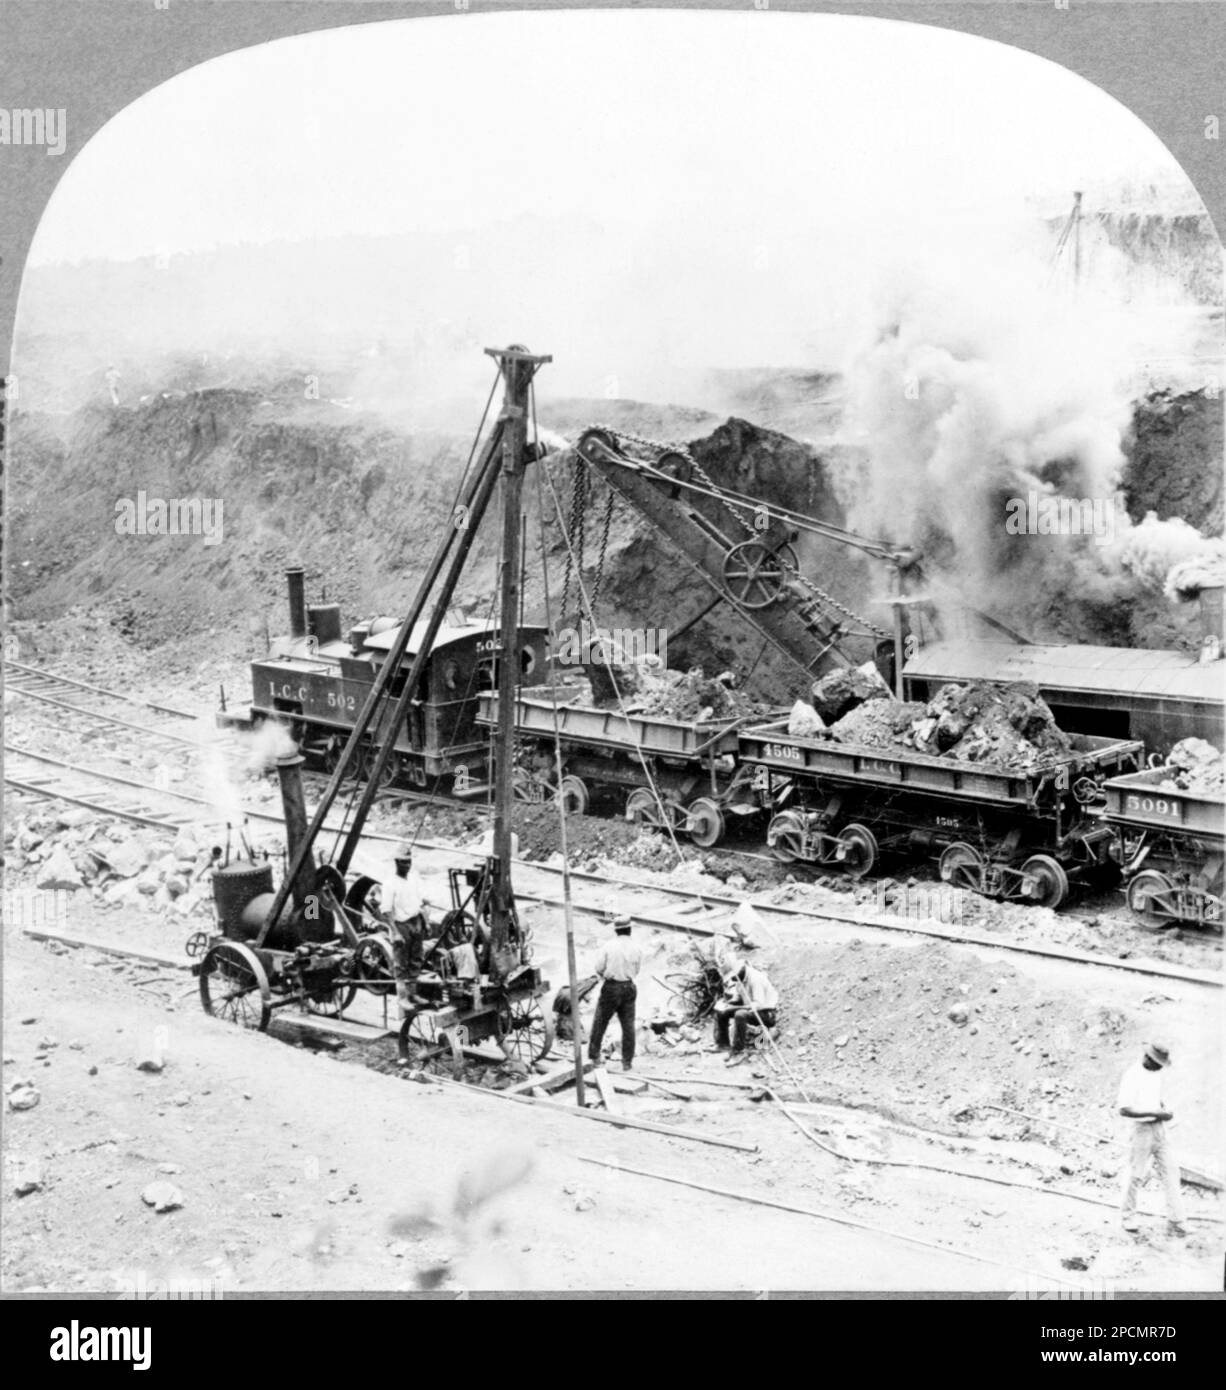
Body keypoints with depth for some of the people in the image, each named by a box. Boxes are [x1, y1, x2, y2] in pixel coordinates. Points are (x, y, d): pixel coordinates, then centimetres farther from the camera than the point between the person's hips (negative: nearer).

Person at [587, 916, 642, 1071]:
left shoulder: (609, 946, -11)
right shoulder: (636, 949, -4)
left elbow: (598, 967, -9)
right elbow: (636, 970, 7)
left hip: (611, 988, -2)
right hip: (628, 987, 2)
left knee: (600, 1022, 12)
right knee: (628, 1026, 8)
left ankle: (594, 1057, 17)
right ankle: (627, 1062, 9)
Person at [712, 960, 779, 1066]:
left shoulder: (756, 979, -28)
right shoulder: (739, 977, -2)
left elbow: (759, 1005, -33)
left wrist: (733, 1007, -33)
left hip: (766, 1013, -9)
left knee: (740, 1014, -35)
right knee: (720, 1010, 5)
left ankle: (738, 1052, -25)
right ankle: (722, 1044, 10)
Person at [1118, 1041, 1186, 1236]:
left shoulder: (1156, 1072, 5)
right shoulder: (1132, 1076, -18)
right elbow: (1124, 1110, -22)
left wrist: (1164, 1110, 2)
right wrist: (1154, 1114, -25)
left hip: (1159, 1128, 7)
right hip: (1142, 1129, -7)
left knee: (1170, 1172, 2)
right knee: (1136, 1175, 4)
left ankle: (1176, 1221, 5)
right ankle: (1127, 1216, 22)